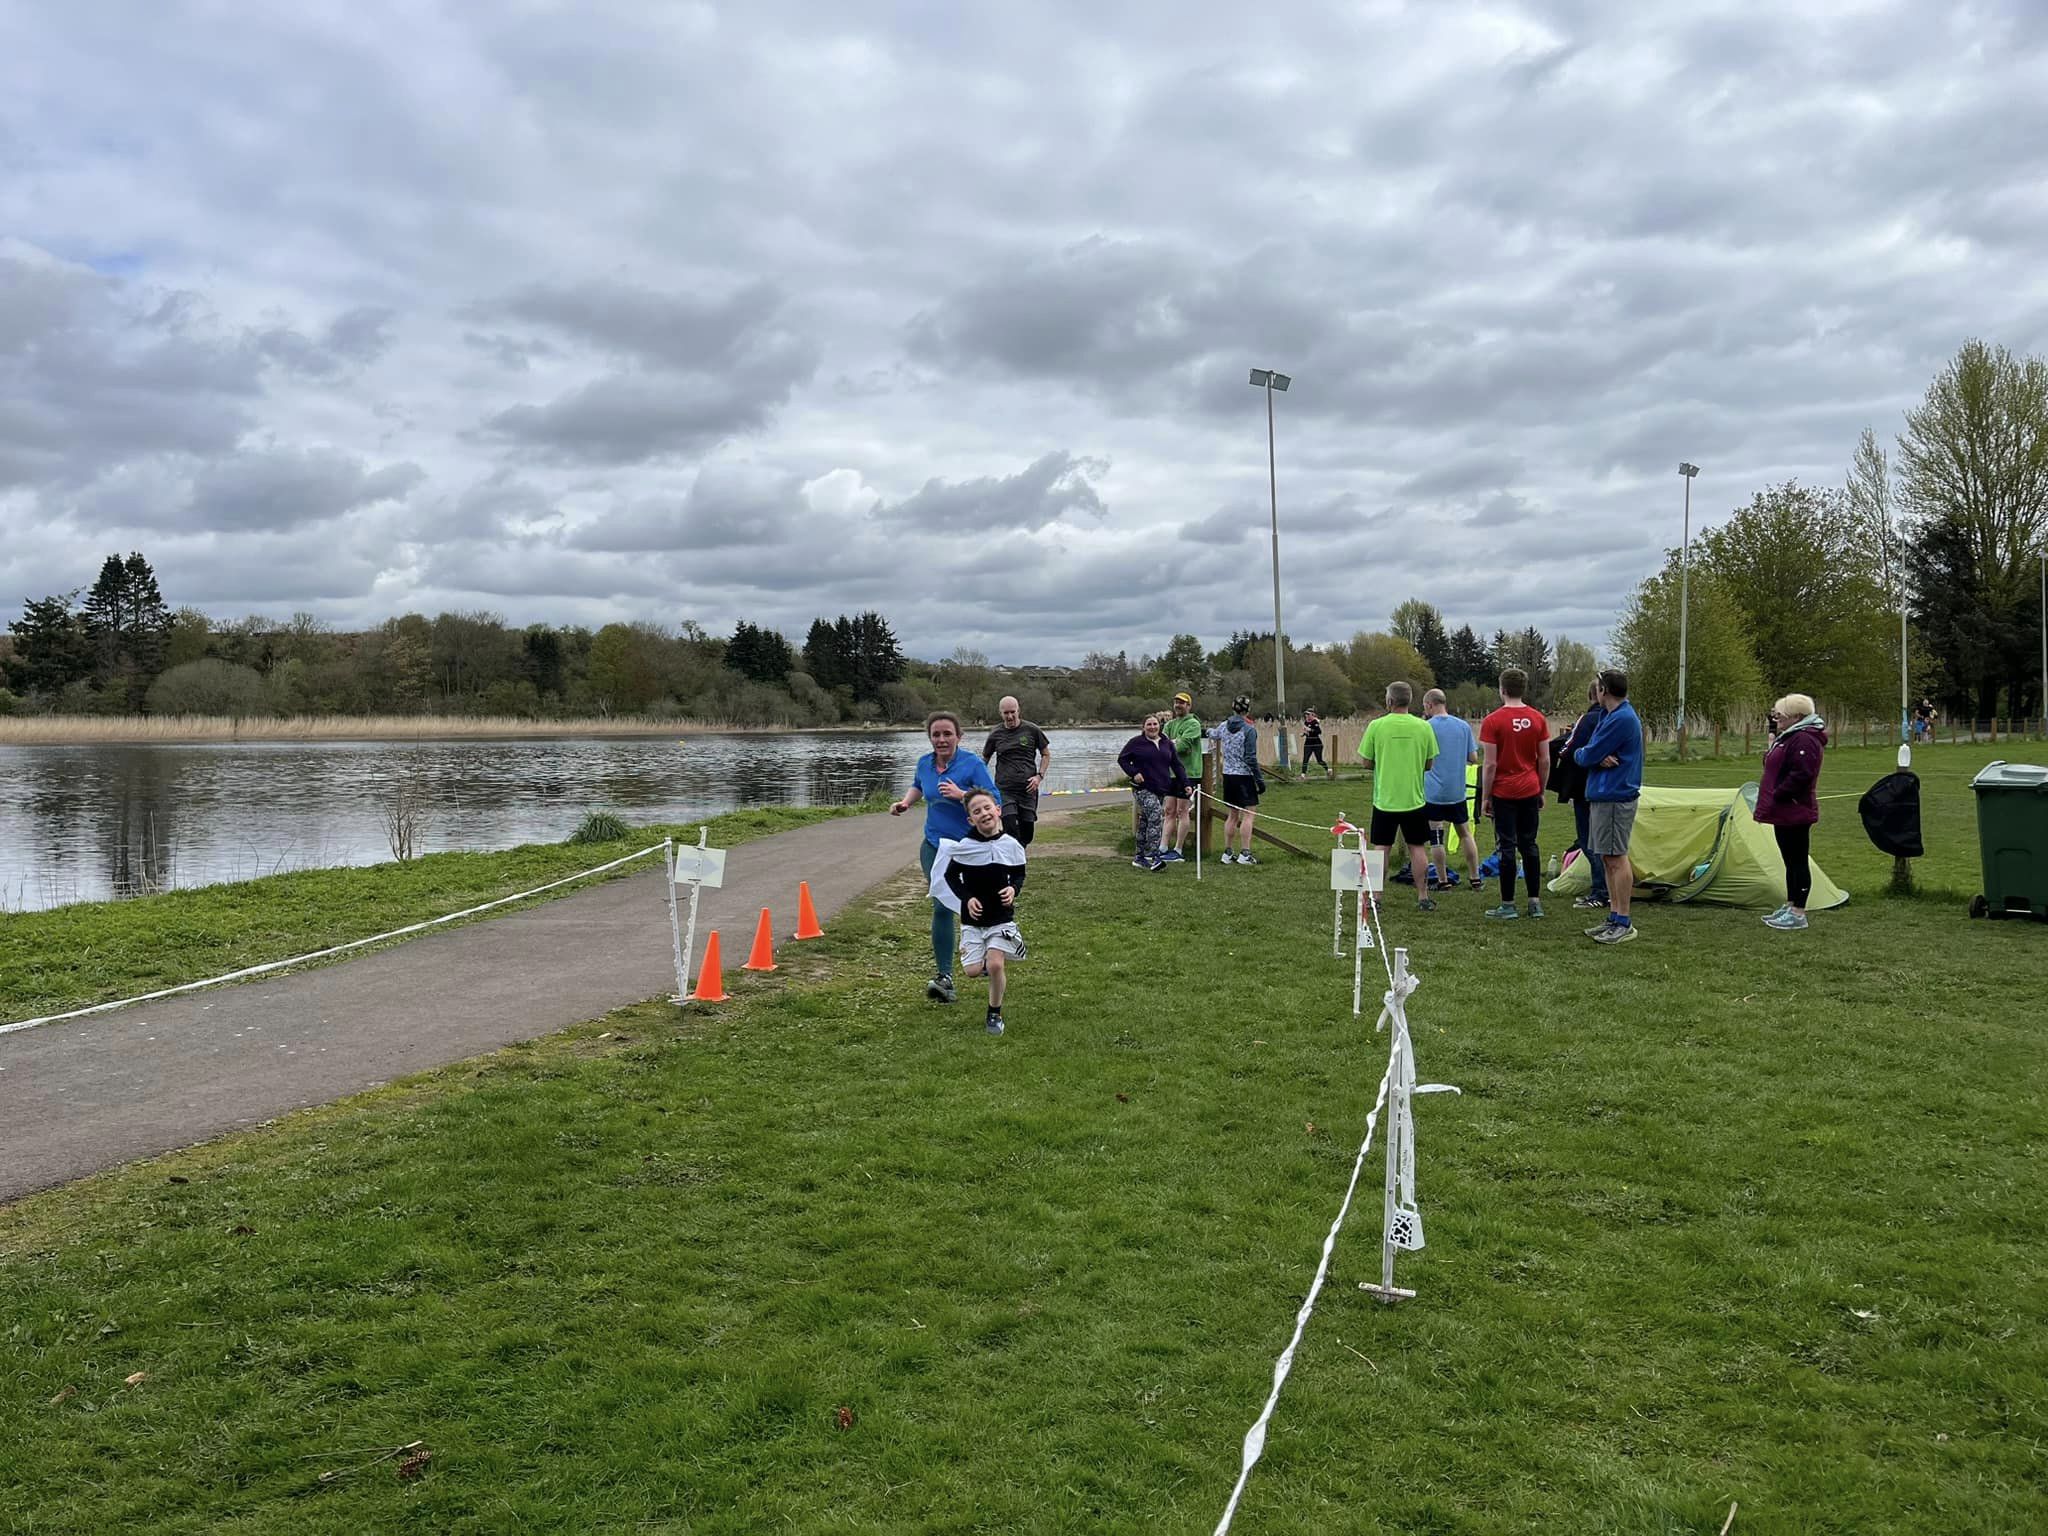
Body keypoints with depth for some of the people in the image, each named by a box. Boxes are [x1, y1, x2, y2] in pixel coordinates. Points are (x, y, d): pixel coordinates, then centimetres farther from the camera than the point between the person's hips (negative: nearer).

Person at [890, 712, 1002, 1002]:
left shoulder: (972, 764, -14)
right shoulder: (924, 763, 3)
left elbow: (994, 804, -19)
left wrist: (961, 794, -29)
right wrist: (905, 802, 10)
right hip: (934, 846, 3)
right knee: (942, 907, -11)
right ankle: (944, 977, -11)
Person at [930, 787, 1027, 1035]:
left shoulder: (1012, 845, -6)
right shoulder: (965, 846, -10)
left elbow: (1019, 874, 10)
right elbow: (950, 875, 2)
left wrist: (1013, 889, -11)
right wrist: (967, 898, -11)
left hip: (1001, 916, 0)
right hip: (973, 917, 0)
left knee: (995, 965, -14)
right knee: (972, 970, -4)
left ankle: (995, 1013, 9)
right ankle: (992, 965, 33)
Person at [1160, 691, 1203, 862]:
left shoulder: (1193, 724, -7)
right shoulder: (1170, 724, 16)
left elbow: (1182, 745, -18)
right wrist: (1174, 743, -14)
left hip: (1188, 772, -7)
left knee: (1181, 811, -4)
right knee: (1169, 811, 6)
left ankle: (1178, 851, 0)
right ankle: (1163, 849, 7)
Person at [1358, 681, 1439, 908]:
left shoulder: (1376, 726, -8)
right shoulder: (1423, 727, -4)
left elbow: (1367, 763, -3)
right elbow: (1429, 764, 3)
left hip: (1385, 799, -1)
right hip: (1414, 799, 1)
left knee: (1381, 848, 6)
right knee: (1418, 848, 9)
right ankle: (1423, 897, 13)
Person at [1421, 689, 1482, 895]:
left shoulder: (1425, 728, -11)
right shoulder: (1464, 726, 2)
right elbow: (1474, 757, 4)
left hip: (1433, 792, -4)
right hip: (1457, 791, 4)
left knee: (1436, 837, 3)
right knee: (1465, 833, 15)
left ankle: (1443, 881, 7)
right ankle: (1475, 879, 18)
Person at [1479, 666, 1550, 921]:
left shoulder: (1493, 721, -10)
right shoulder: (1538, 719, 3)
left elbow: (1489, 764, -12)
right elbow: (1545, 760, 5)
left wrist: (1485, 797, -5)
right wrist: (1541, 792, 16)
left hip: (1504, 794, -4)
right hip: (1530, 792, 4)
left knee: (1507, 847, -1)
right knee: (1529, 846, 12)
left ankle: (1508, 905, 3)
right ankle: (1535, 902, 13)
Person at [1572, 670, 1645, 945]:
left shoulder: (1621, 719, -17)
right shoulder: (1611, 716, 17)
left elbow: (1586, 756, -16)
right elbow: (1589, 752, 12)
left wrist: (1580, 754, 5)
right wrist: (1598, 757, -9)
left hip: (1615, 798, -11)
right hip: (1605, 796, 11)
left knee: (1617, 859, -8)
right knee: (1610, 859, 13)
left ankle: (1623, 924, -4)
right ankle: (1614, 919, 19)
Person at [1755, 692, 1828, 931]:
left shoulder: (1804, 740, -18)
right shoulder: (1788, 737, 16)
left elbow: (1802, 775, -27)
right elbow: (1776, 766, 22)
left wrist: (1777, 795, -19)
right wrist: (1772, 739, 11)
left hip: (1795, 813, -11)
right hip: (1784, 812, 11)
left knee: (1798, 860, -5)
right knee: (1790, 861, 16)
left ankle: (1798, 914, 0)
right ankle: (1789, 907, 24)